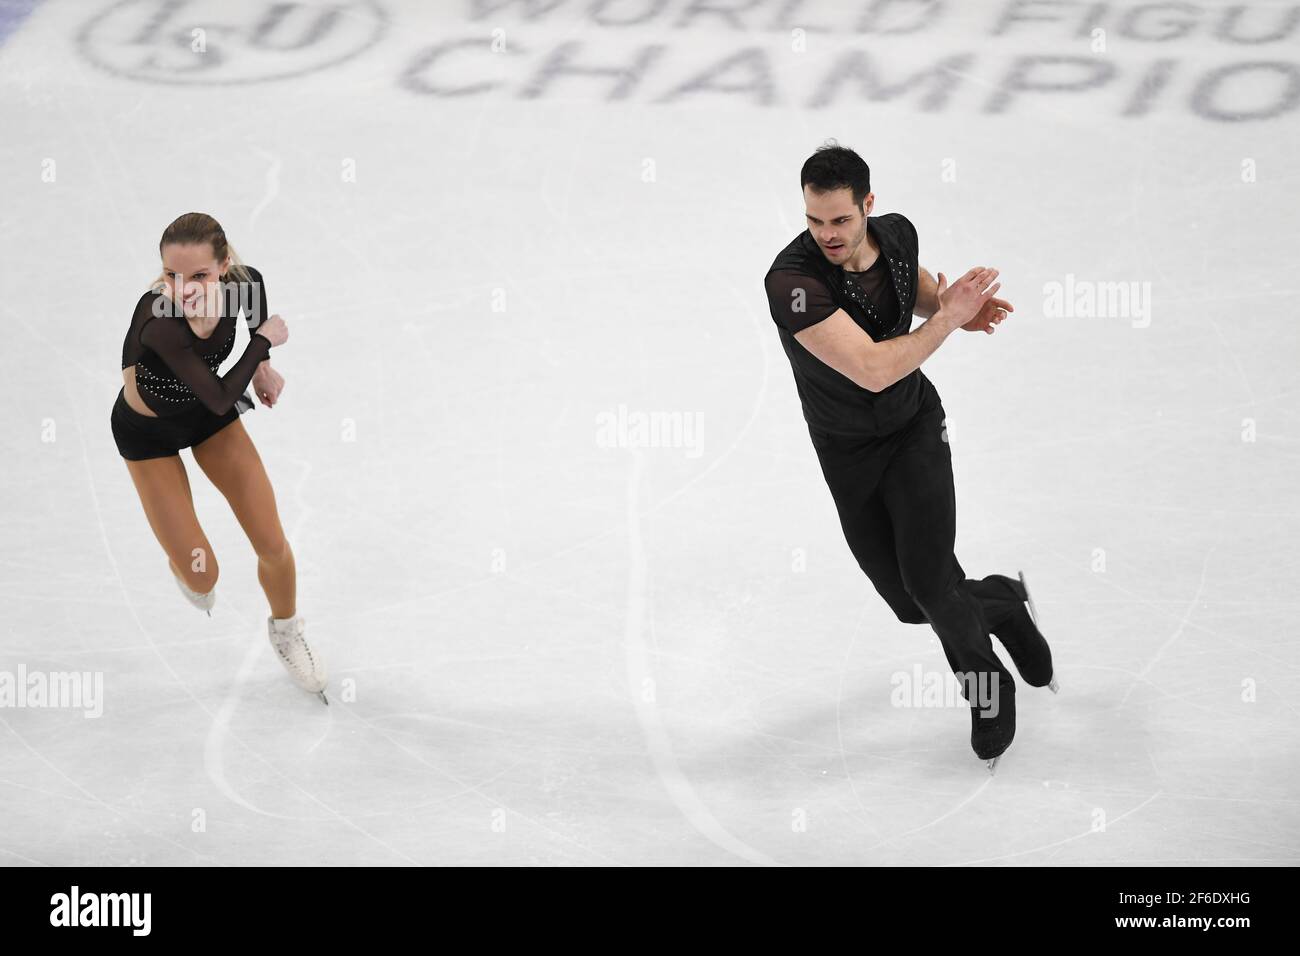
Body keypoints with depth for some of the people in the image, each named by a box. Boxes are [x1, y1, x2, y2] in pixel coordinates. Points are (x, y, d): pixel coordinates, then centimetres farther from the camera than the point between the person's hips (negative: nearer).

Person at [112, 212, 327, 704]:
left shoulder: (241, 281, -27)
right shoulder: (157, 319, -43)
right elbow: (220, 399, -37)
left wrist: (262, 363, -1)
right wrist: (264, 340, -25)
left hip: (208, 416, 4)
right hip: (148, 432, -4)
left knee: (273, 545, 5)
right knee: (202, 577, -3)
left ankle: (286, 630, 38)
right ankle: (182, 562, 37)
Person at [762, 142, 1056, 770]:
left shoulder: (897, 233, -13)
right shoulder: (792, 281, -31)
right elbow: (872, 369, -38)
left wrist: (954, 305, -9)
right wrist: (949, 318, -30)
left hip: (915, 428, 1)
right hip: (847, 452, -1)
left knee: (927, 577, -15)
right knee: (910, 604, 4)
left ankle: (985, 685, 13)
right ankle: (1002, 603, 36)